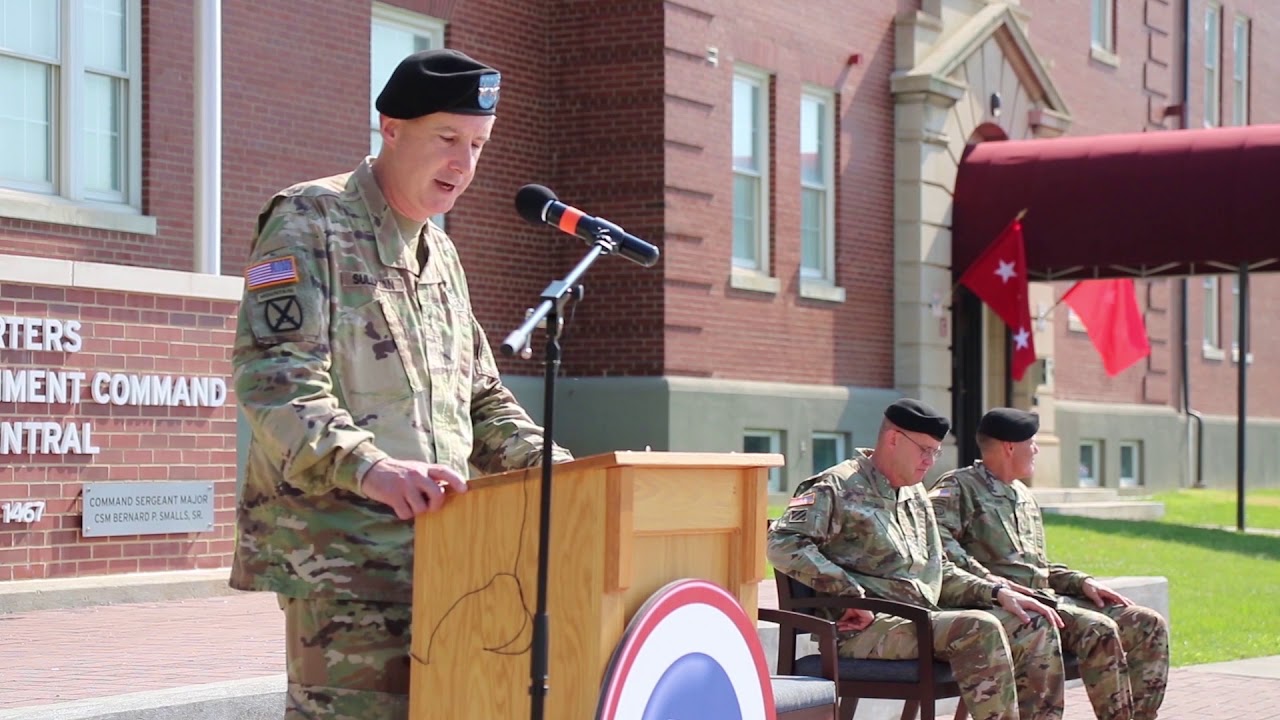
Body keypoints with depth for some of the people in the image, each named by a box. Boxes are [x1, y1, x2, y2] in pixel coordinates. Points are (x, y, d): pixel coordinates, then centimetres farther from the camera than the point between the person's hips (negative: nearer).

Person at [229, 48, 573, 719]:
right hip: (342, 555, -8)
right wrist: (369, 467, -33)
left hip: (437, 550, 8)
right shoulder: (308, 223, -3)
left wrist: (555, 468, 8)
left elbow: (480, 401, 26)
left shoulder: (440, 254, 21)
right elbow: (275, 381, -17)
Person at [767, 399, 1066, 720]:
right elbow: (783, 544, -18)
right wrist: (851, 594, -23)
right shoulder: (837, 487, -4)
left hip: (922, 620, 9)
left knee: (1034, 625, -2)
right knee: (980, 629, -29)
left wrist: (997, 593, 12)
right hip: (865, 630, -9)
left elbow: (939, 572, 29)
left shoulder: (915, 495, 24)